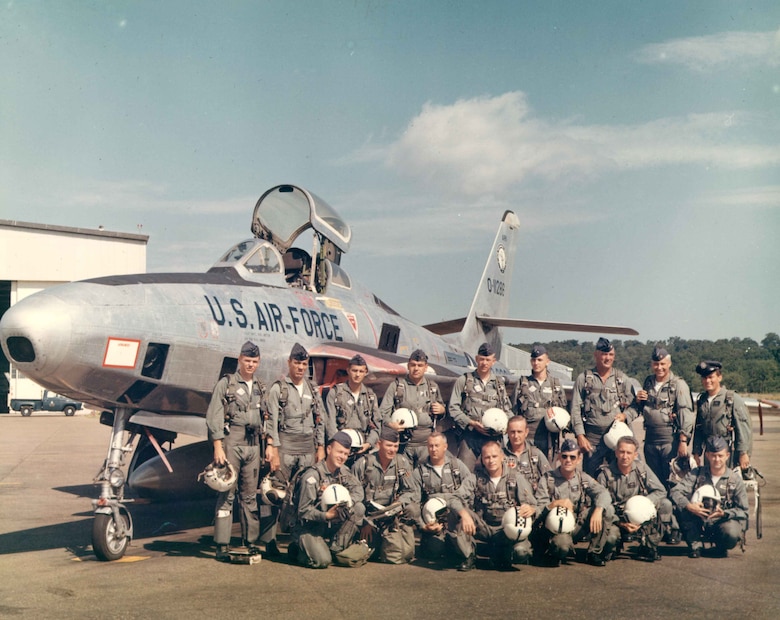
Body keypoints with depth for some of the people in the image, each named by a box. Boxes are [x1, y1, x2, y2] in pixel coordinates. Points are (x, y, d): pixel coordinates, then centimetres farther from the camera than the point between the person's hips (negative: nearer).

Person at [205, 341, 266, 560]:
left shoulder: (261, 388, 16)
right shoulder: (226, 383, 0)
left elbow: (266, 419, 18)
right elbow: (214, 417, -5)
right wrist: (218, 447, -12)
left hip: (253, 446, 5)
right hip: (231, 443, -5)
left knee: (250, 496, 8)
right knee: (226, 494, -5)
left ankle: (250, 542, 15)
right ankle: (222, 545, -2)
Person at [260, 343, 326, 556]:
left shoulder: (312, 390, 15)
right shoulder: (278, 388, 0)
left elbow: (319, 420, 18)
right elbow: (272, 421, -7)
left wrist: (320, 447, 12)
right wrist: (273, 450, -13)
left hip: (308, 449, 5)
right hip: (285, 447, -5)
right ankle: (268, 540, -2)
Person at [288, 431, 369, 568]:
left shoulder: (342, 471, 4)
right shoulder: (312, 476, -18)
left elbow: (358, 489, -3)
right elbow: (303, 511, -18)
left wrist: (347, 502, -23)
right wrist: (326, 515, -30)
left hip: (331, 526, 7)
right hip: (308, 528, -7)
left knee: (359, 508, -12)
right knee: (322, 561, -28)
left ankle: (336, 548, -7)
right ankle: (298, 549, 5)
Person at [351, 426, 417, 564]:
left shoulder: (403, 463, 1)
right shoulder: (362, 464, -6)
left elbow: (409, 491, 8)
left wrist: (399, 504, -13)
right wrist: (364, 522, -7)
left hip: (394, 516, 2)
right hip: (369, 515, -2)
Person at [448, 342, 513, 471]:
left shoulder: (499, 383, 17)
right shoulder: (463, 381, 7)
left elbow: (507, 410, 18)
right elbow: (453, 408, 2)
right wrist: (471, 423, -10)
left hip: (493, 437, 3)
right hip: (470, 435, -3)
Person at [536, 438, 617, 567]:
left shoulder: (583, 478, 10)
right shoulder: (548, 479, -2)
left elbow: (603, 493, -9)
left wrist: (598, 511, -29)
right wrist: (556, 503, -28)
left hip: (577, 529, 5)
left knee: (607, 509, -13)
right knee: (562, 544, -39)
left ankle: (595, 553, -5)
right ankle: (550, 556, -1)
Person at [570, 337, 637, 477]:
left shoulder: (622, 378, 11)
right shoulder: (584, 378, 6)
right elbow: (575, 409, 3)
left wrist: (625, 415, -8)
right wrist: (580, 436, -5)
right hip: (592, 437, -1)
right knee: (590, 476, 0)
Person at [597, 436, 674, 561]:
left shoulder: (641, 468, -3)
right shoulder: (605, 474, -13)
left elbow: (661, 491, -6)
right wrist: (621, 524, -26)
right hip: (616, 521, -3)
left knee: (665, 504, -18)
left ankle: (648, 547, -7)